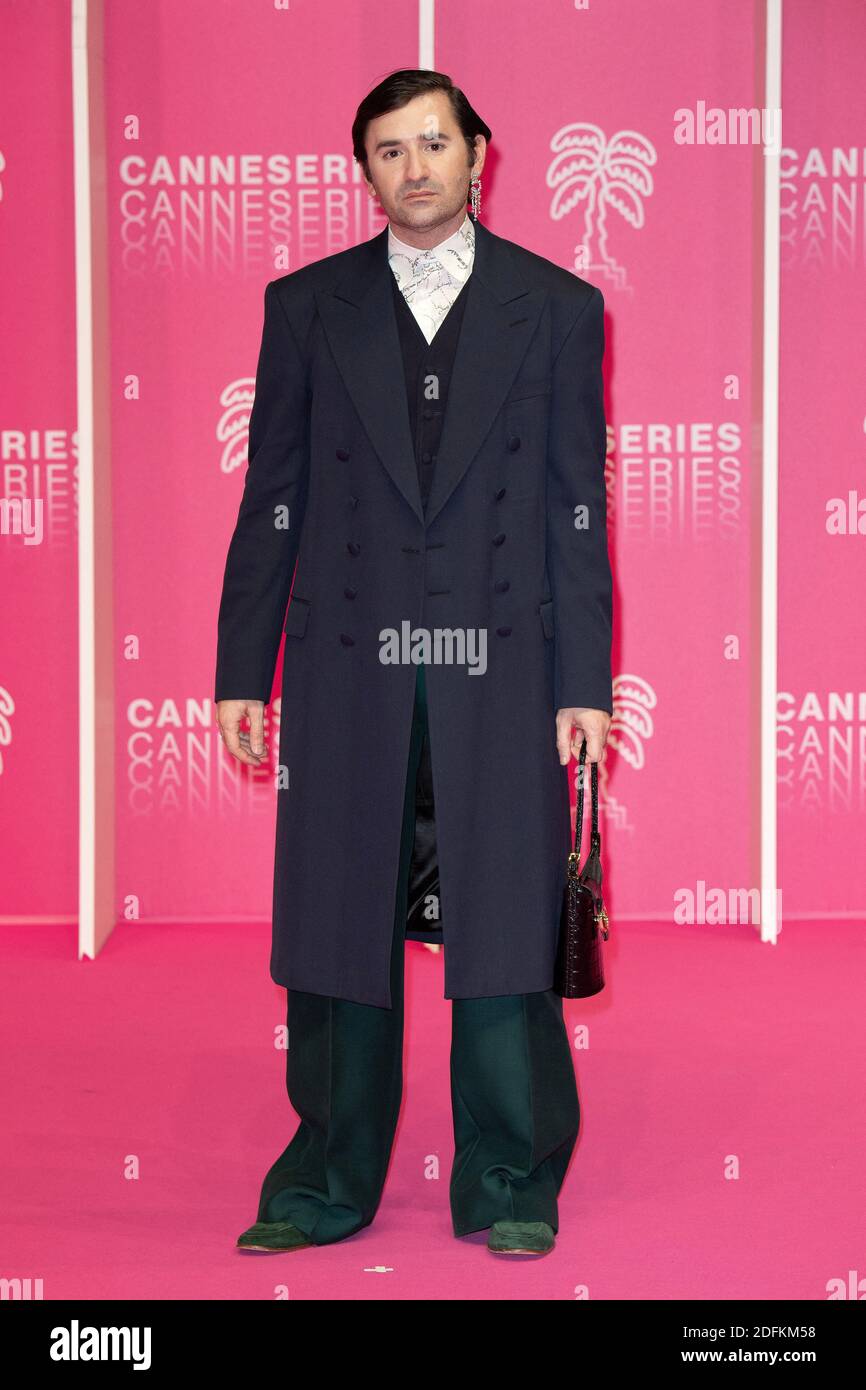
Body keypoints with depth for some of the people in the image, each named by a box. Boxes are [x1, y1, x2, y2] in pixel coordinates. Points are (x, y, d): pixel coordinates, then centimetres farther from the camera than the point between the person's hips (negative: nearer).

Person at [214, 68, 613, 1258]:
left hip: (500, 670, -1)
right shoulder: (307, 306, 9)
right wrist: (242, 671, 3)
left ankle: (510, 1188, 16)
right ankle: (328, 1184, 20)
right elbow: (272, 502, 8)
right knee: (339, 934, 6)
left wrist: (583, 685, -2)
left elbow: (578, 512, 3)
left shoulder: (556, 308, 6)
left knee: (505, 929, 2)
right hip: (347, 670, 1)